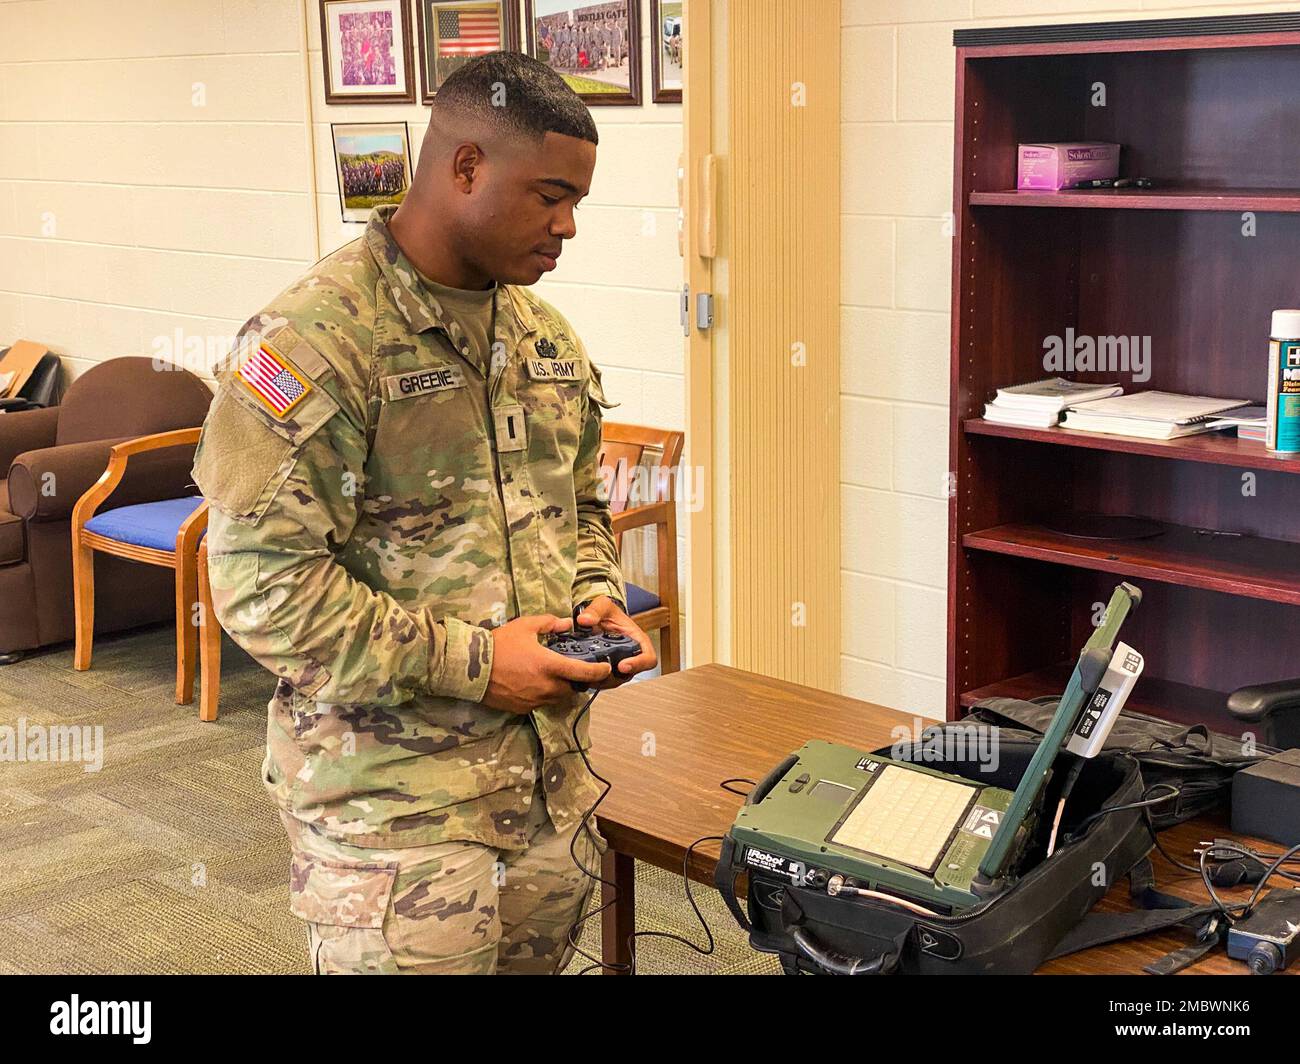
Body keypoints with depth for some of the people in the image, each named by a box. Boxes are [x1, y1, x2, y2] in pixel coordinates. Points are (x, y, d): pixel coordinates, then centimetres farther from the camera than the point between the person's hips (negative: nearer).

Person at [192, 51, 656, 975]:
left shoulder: (545, 334, 10)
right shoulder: (317, 337, -16)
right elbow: (260, 578, -20)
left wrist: (597, 598, 2)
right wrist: (466, 662, -19)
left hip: (551, 783, 7)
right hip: (393, 806, -7)